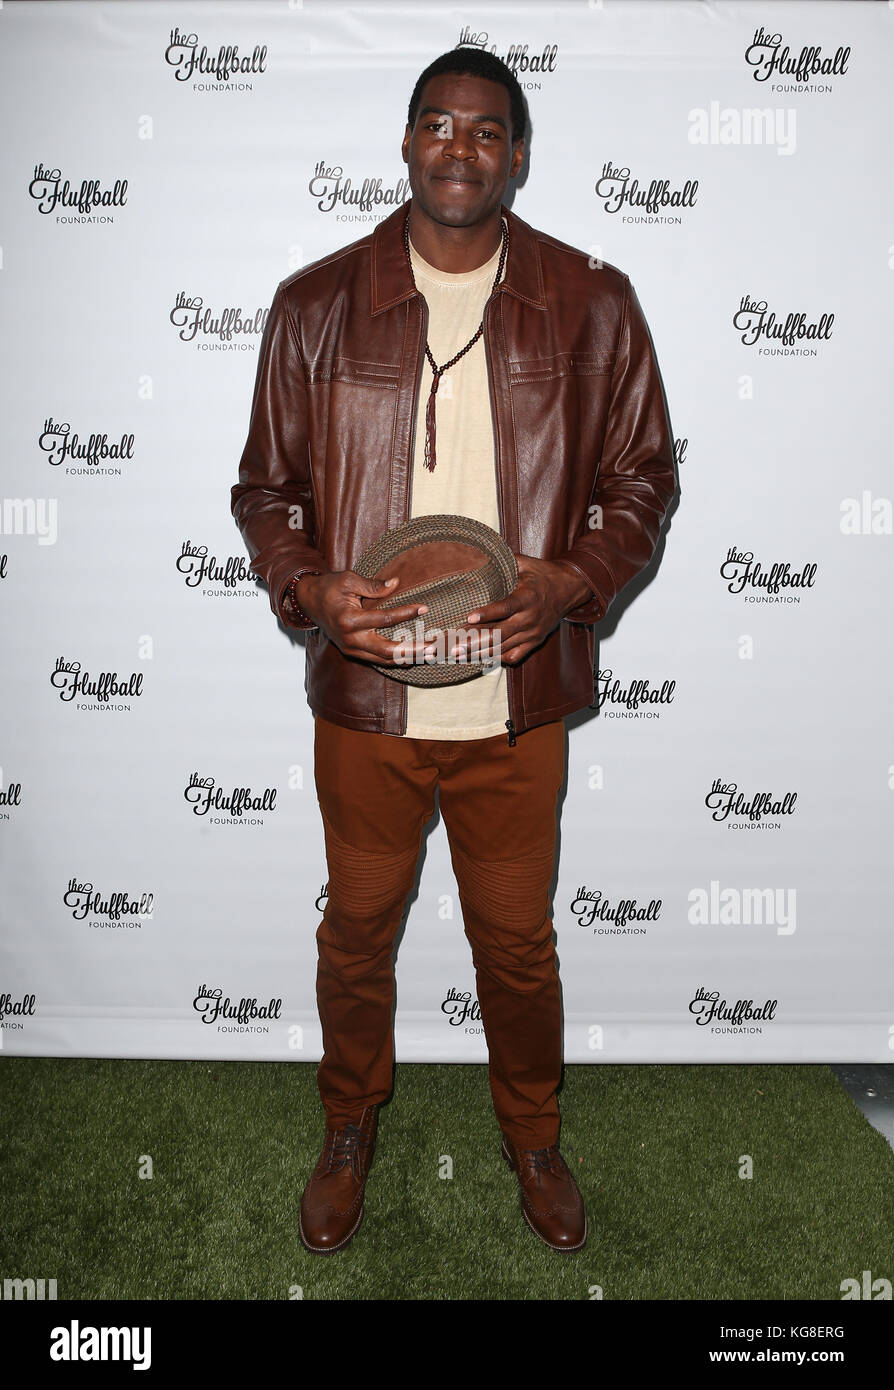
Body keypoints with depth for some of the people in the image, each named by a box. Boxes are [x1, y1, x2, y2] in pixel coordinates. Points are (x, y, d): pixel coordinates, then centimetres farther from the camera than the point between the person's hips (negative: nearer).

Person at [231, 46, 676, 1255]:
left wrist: (572, 581, -15)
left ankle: (534, 1136, 44)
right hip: (364, 696, 1)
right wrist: (309, 586, -16)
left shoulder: (591, 306, -1)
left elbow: (642, 478, 4)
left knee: (518, 939, 16)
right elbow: (266, 488, 4)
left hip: (518, 703, 0)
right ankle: (351, 1129, 45)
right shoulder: (316, 305, -1)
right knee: (357, 930, 18)